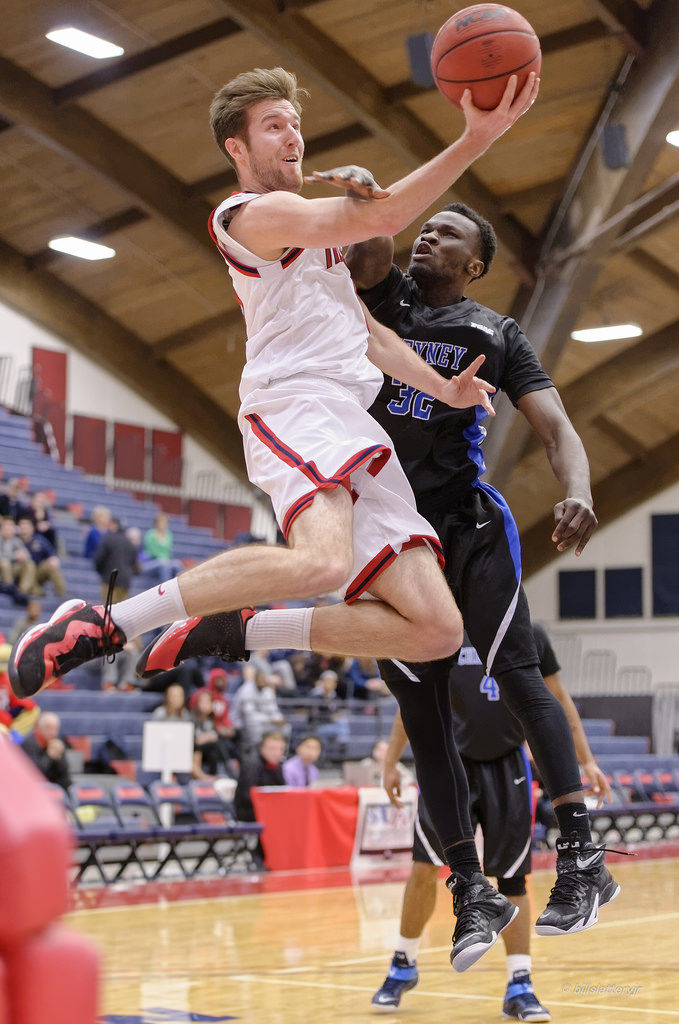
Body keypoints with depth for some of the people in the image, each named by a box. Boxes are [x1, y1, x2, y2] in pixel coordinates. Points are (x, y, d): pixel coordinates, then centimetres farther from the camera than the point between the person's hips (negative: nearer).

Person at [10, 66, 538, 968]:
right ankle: (103, 623, -25)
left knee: (436, 629, -4)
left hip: (356, 428, 9)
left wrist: (444, 389, 20)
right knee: (321, 561, -40)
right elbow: (382, 217, -12)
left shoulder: (311, 222, 32)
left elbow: (363, 327, 34)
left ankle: (228, 633, 2)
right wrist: (474, 142, -16)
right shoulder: (252, 211, 2)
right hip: (295, 404, -9)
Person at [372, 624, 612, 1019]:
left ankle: (520, 987, 5)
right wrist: (391, 762, 2)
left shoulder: (530, 635, 1)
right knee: (424, 868, 0)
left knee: (512, 878, -2)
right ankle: (404, 965, 22)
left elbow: (559, 700, 9)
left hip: (507, 767, 1)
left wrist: (587, 760, 5)